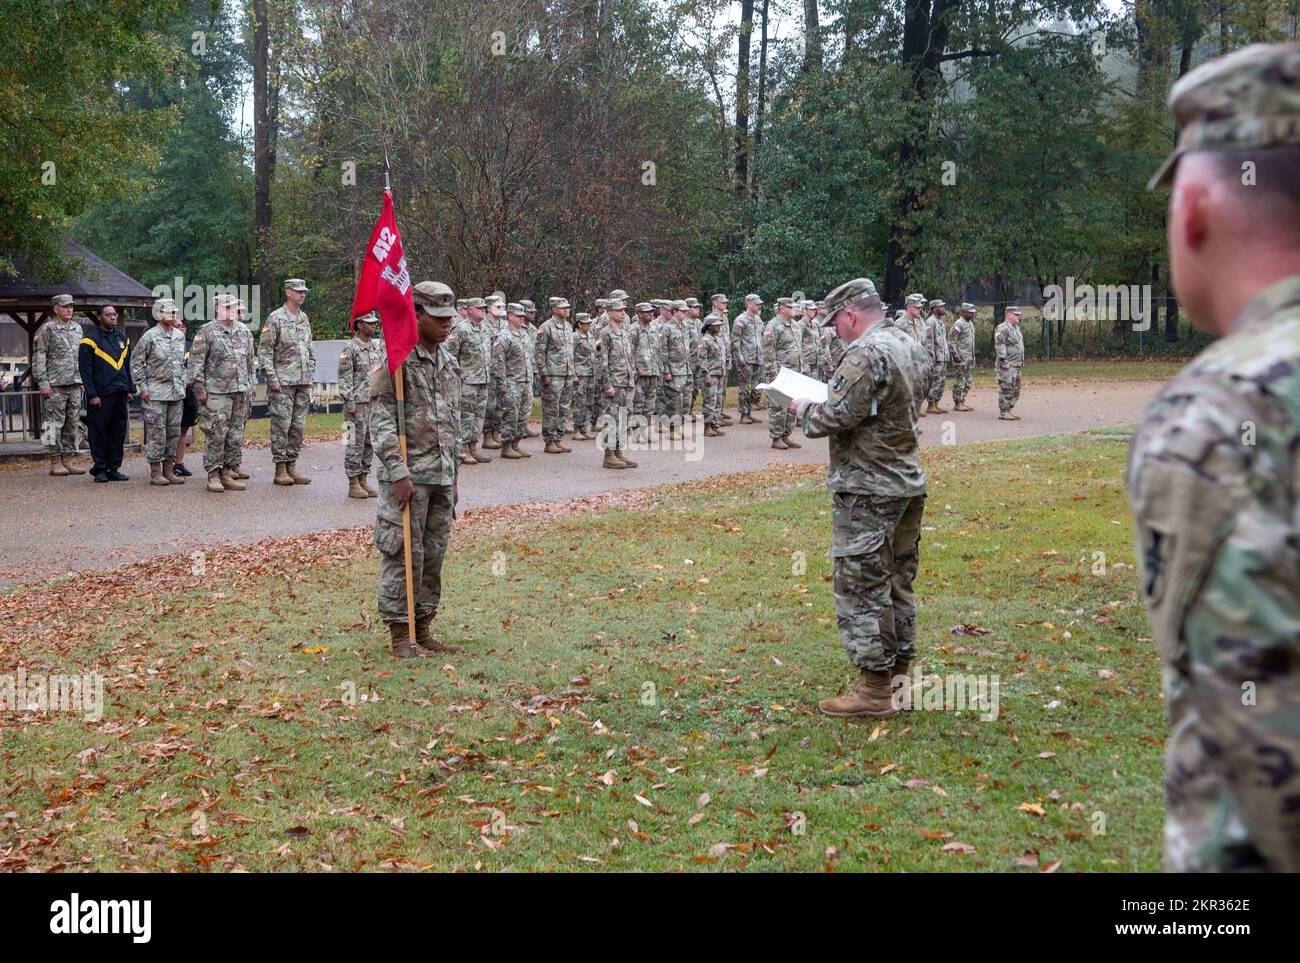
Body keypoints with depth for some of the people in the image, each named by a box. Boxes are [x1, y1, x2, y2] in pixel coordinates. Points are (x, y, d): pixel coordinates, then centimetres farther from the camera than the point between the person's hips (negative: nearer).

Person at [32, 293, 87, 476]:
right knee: (54, 423, -3)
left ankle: (68, 459, 14)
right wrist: (43, 383, -13)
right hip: (55, 385, -6)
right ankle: (55, 462, 1)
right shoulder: (47, 329, -4)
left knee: (73, 422, 7)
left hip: (74, 385, 6)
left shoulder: (77, 328, 14)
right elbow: (38, 358, -7)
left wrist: (82, 379, 15)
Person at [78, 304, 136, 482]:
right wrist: (92, 394, -13)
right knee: (99, 432, -1)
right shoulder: (91, 339, -5)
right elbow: (85, 369, -8)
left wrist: (130, 390, 15)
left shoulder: (122, 338, 16)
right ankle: (100, 469, 7)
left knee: (119, 432, 7)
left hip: (120, 394, 6)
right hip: (101, 395, -6)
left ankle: (114, 469, 14)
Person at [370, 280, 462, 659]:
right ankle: (400, 636, 4)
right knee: (404, 556, -4)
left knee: (433, 556, 11)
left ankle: (422, 630, 20)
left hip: (441, 475, 7)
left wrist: (453, 475, 19)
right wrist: (398, 473, -20)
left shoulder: (447, 362, 14)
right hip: (409, 475, -7)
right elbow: (382, 421, -15)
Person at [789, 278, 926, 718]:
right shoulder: (904, 346, 11)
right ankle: (898, 669, 27)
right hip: (908, 483, 10)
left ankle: (874, 690, -1)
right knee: (897, 580, 17)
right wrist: (819, 403, 15)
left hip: (868, 491, -10)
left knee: (861, 586, -4)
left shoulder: (864, 355, -19)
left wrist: (803, 408, -3)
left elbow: (837, 416, -23)